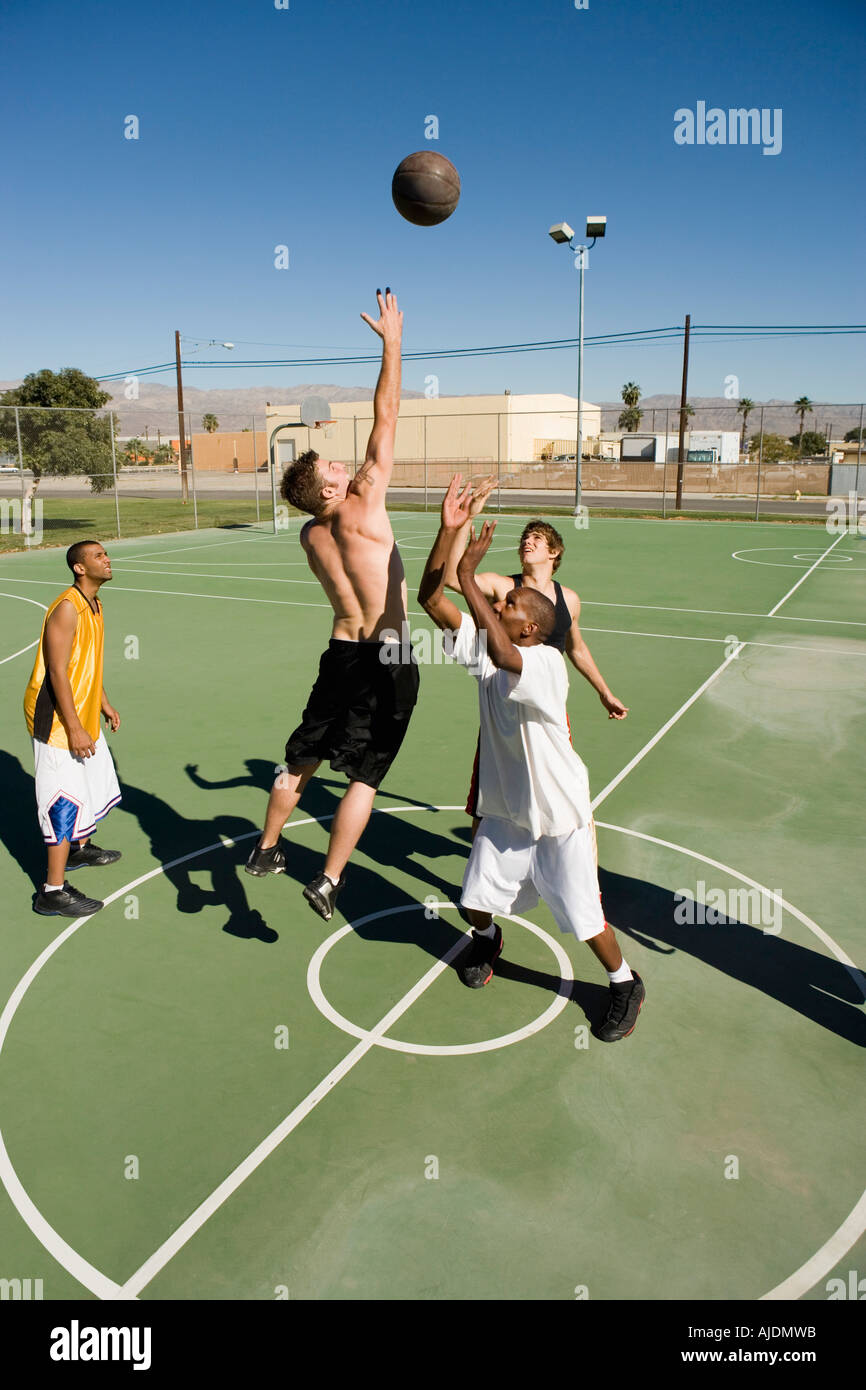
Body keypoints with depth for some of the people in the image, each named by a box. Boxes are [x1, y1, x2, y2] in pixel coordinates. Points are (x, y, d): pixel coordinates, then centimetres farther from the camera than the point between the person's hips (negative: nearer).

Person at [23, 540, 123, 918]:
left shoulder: (93, 604, 10)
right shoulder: (67, 608, -20)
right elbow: (58, 673, -23)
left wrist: (103, 703, 23)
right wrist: (75, 729, -24)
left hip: (84, 716, 10)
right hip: (58, 721, -10)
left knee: (97, 785, 24)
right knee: (66, 803, -7)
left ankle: (79, 848, 47)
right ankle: (53, 892, 1)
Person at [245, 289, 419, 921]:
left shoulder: (310, 536, 2)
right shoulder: (364, 507, -14)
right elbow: (387, 415, -10)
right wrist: (392, 341, -2)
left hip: (341, 652, 6)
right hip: (386, 658, -5)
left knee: (302, 757, 17)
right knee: (364, 774, 3)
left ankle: (266, 849, 29)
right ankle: (328, 882, 5)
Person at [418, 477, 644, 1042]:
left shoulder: (546, 663, -27)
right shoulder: (482, 644, -6)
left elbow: (505, 656, -49)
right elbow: (431, 598, -11)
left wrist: (469, 577, -44)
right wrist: (449, 530, -22)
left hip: (559, 817, -6)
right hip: (505, 810, 6)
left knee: (585, 917, 5)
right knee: (476, 901, 13)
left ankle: (626, 985, 33)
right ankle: (487, 940, 49)